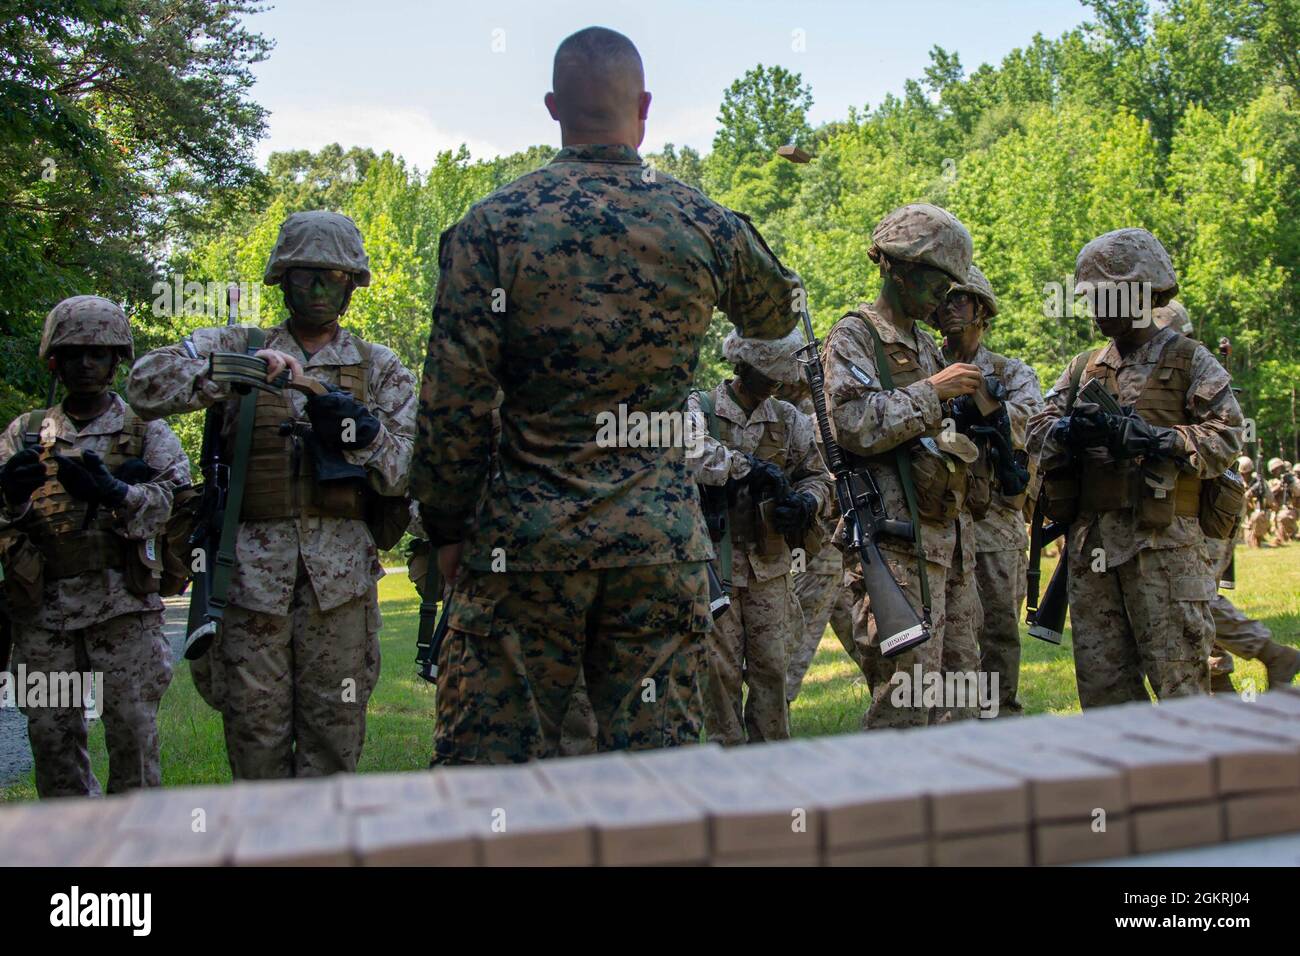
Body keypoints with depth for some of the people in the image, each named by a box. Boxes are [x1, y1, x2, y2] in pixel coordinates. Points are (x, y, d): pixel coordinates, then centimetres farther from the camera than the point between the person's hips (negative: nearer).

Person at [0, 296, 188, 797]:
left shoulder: (147, 430, 7)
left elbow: (168, 498, -9)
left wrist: (112, 492, -28)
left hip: (123, 603, -2)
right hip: (42, 605, 3)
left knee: (133, 729, -3)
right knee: (51, 733, 6)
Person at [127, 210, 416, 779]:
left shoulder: (380, 368, 13)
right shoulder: (237, 347, 12)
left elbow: (410, 468, 5)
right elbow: (146, 385, -3)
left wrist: (363, 434, -15)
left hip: (340, 573, 0)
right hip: (252, 566, 0)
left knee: (334, 731, 0)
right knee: (254, 727, 2)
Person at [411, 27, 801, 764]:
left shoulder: (492, 226, -4)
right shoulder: (704, 225, 2)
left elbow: (455, 402, -6)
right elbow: (778, 314, 23)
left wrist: (448, 525, 6)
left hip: (527, 538, -1)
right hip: (662, 539, 2)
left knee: (492, 758, 8)